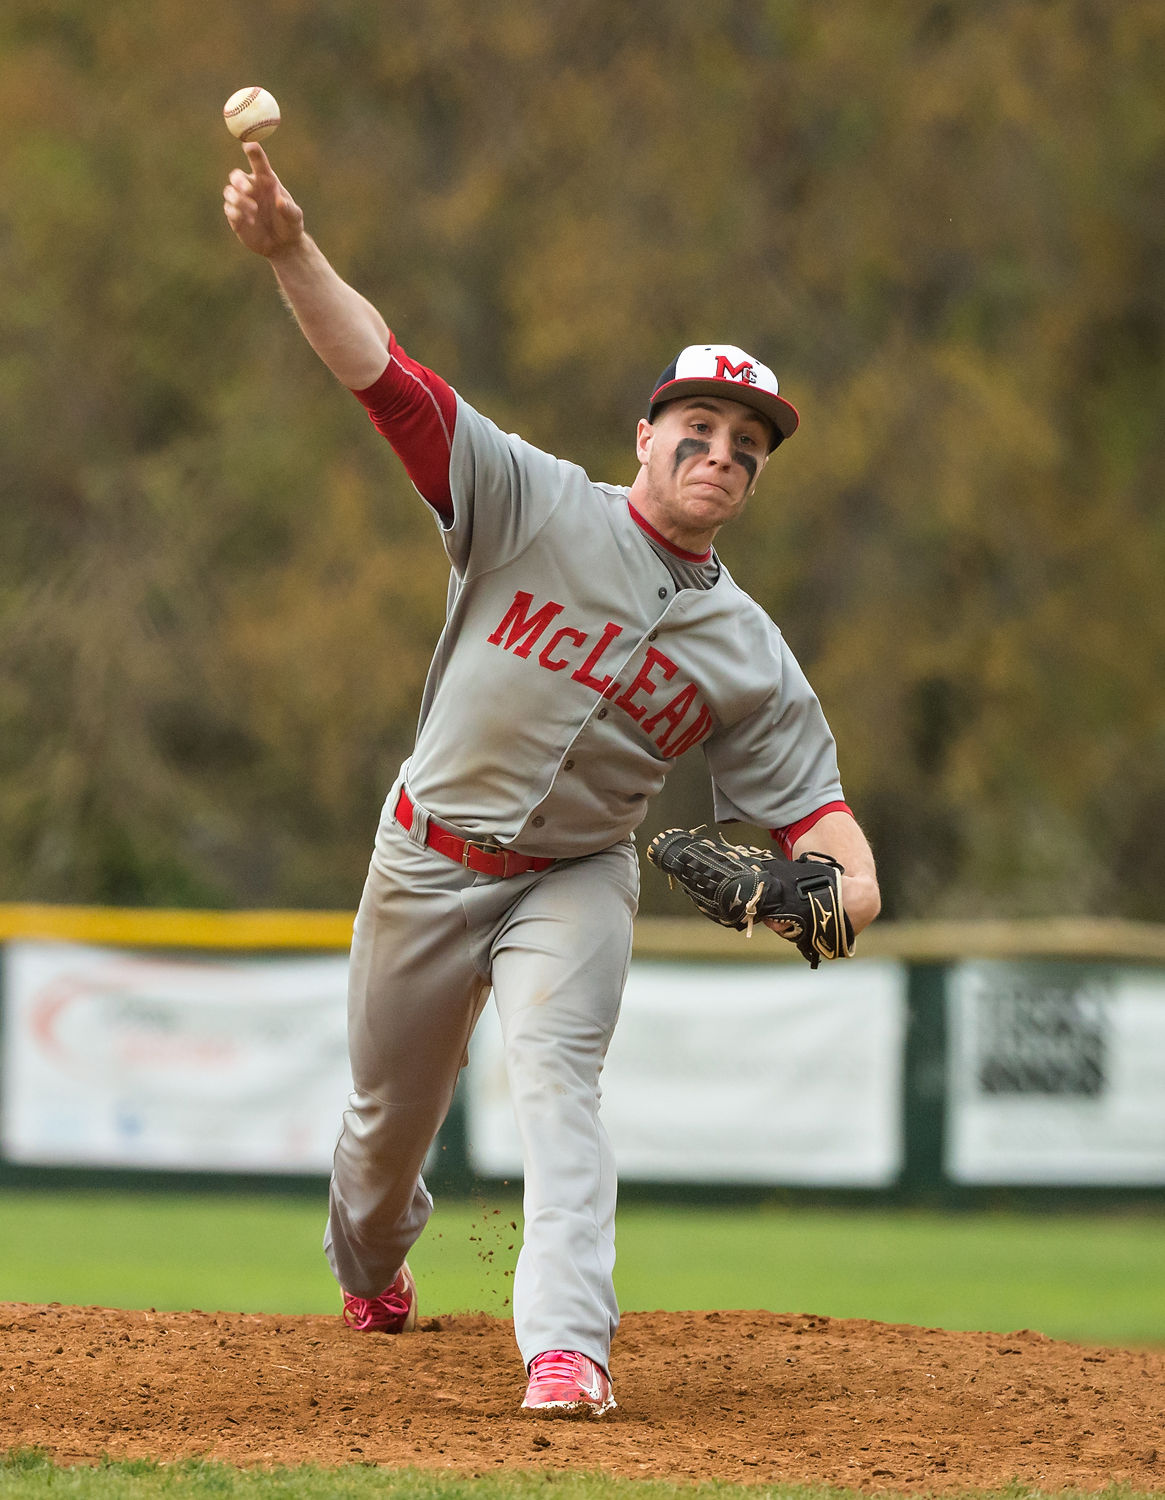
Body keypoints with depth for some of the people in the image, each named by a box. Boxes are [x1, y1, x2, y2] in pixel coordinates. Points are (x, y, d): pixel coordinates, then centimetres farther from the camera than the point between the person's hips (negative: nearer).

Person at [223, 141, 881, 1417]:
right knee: (391, 1107, 12)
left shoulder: (749, 656, -4)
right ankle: (371, 1270, 45)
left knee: (553, 1075, -23)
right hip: (429, 863, 0)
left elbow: (809, 804, -1)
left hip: (576, 878, 0)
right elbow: (389, 380, -21)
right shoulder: (536, 508, -12)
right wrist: (290, 251, -36)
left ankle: (567, 1347, -32)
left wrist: (844, 879, -27)